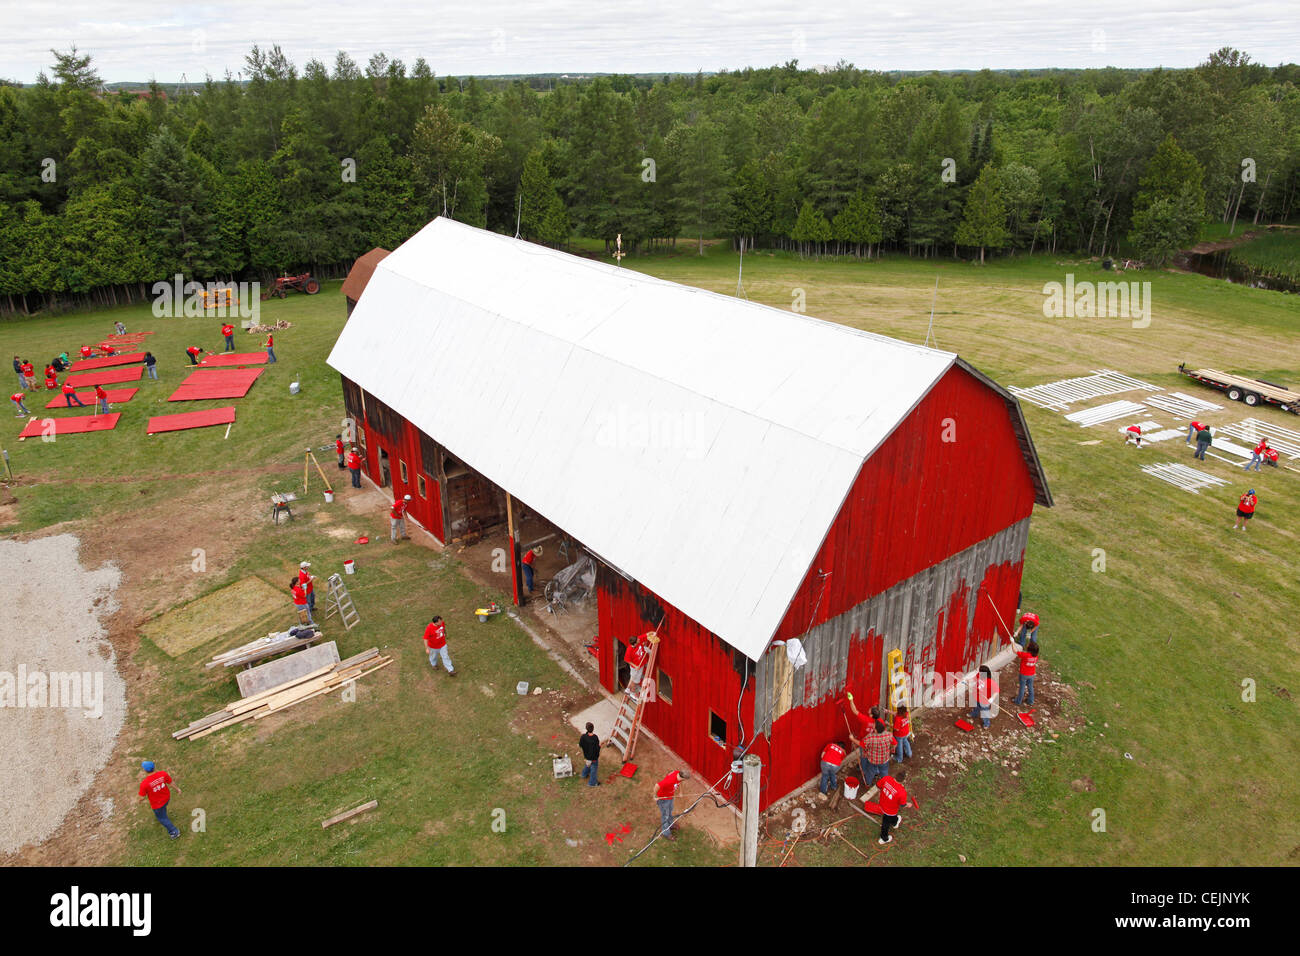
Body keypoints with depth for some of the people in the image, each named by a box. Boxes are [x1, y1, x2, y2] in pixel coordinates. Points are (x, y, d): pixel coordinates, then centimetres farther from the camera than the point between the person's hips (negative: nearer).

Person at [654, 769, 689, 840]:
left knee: (670, 811, 29)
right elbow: (657, 786, -43)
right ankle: (666, 833, 33)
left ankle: (670, 825, 54)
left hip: (670, 795, 7)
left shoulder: (678, 773, -21)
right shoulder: (669, 781, -44)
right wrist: (655, 797, -24)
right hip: (663, 797, -7)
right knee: (665, 815, 12)